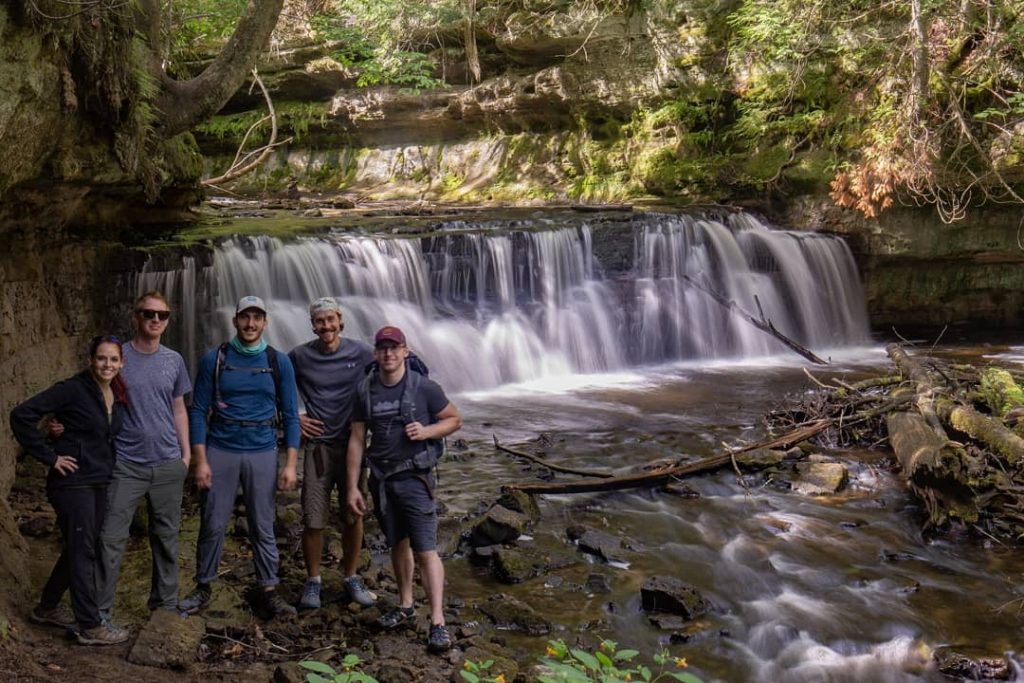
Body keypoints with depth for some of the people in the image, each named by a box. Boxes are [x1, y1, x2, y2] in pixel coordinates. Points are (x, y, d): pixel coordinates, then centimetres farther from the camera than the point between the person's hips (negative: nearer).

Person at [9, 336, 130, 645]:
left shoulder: (118, 396, 6)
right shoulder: (72, 390, -15)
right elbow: (22, 415, -19)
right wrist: (49, 456, -17)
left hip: (100, 482, 8)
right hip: (73, 482, -8)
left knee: (78, 549, 17)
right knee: (82, 552, -2)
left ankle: (47, 608, 34)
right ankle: (90, 626, 7)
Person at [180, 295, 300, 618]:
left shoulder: (279, 362, 3)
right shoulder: (214, 359, 1)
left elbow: (290, 416, 3)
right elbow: (198, 411, 1)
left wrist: (290, 464, -4)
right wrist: (200, 461, -5)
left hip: (262, 453, 0)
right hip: (220, 451, 0)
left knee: (263, 527, 5)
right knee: (213, 524, 6)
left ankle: (268, 591, 15)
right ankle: (203, 586, 22)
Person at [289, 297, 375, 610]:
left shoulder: (361, 353, -2)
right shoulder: (299, 356, -1)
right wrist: (294, 418, 3)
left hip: (353, 443, 1)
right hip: (318, 445, 0)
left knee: (354, 516, 8)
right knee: (313, 520, -1)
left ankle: (351, 577, 24)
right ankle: (313, 580, 18)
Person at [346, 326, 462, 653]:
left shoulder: (424, 387, -8)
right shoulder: (365, 391, 2)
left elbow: (454, 419, 3)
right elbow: (357, 441, 4)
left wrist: (427, 431, -17)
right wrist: (352, 487, 2)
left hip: (415, 476, -4)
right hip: (381, 478, 4)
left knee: (425, 550, -9)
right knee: (398, 543, 16)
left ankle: (438, 622, -9)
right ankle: (405, 604, 33)